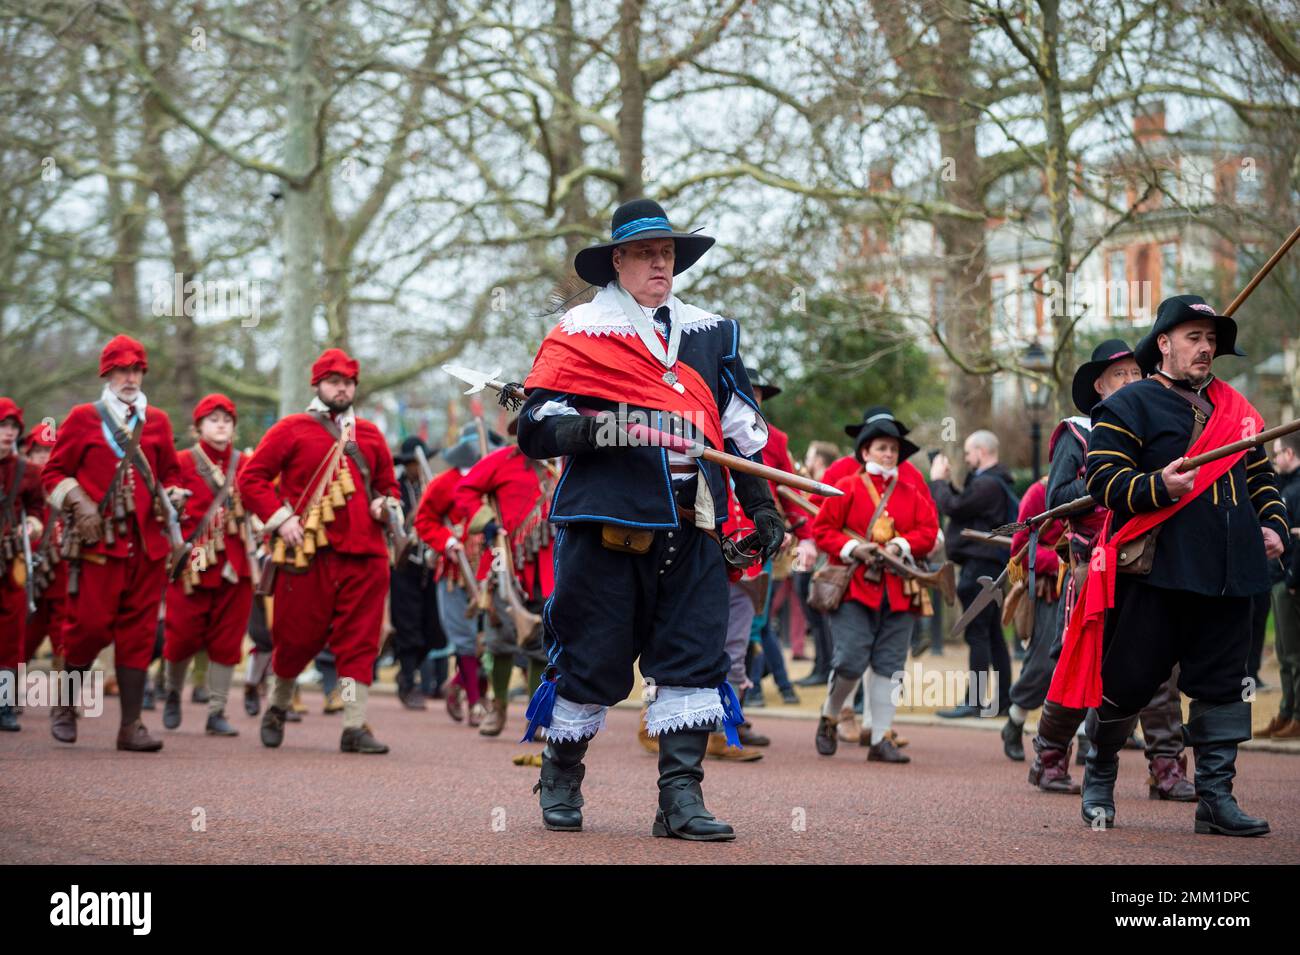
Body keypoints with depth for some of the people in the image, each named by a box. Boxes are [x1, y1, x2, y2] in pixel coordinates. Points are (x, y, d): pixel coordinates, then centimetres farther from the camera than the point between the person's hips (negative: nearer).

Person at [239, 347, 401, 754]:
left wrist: (386, 504, 4)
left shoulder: (370, 435, 16)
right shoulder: (291, 429, 3)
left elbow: (387, 483, 27)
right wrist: (280, 518, -10)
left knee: (360, 641, -2)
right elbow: (252, 478, 1)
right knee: (299, 637, 5)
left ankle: (354, 726, -1)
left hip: (364, 554, 3)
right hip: (309, 554, -3)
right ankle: (277, 708, 30)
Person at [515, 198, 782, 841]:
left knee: (695, 657, -4)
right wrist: (597, 429, -20)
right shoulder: (579, 332, 3)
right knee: (591, 657, 1)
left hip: (692, 528, 4)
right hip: (606, 522, -4)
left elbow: (741, 427, 23)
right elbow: (536, 427, -3)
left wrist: (760, 504, 17)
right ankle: (560, 780, 23)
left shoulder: (711, 334, 18)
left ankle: (681, 798, -1)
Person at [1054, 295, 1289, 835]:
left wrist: (1271, 524, 9)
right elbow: (1104, 478, -9)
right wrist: (1157, 487, -24)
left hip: (1229, 576, 5)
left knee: (1222, 686, 3)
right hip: (1155, 571, -5)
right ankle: (1099, 778, 23)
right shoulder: (1129, 405, 0)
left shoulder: (1234, 408, 19)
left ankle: (1215, 799, 8)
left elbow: (1260, 475, 26)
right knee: (1128, 679, 1)